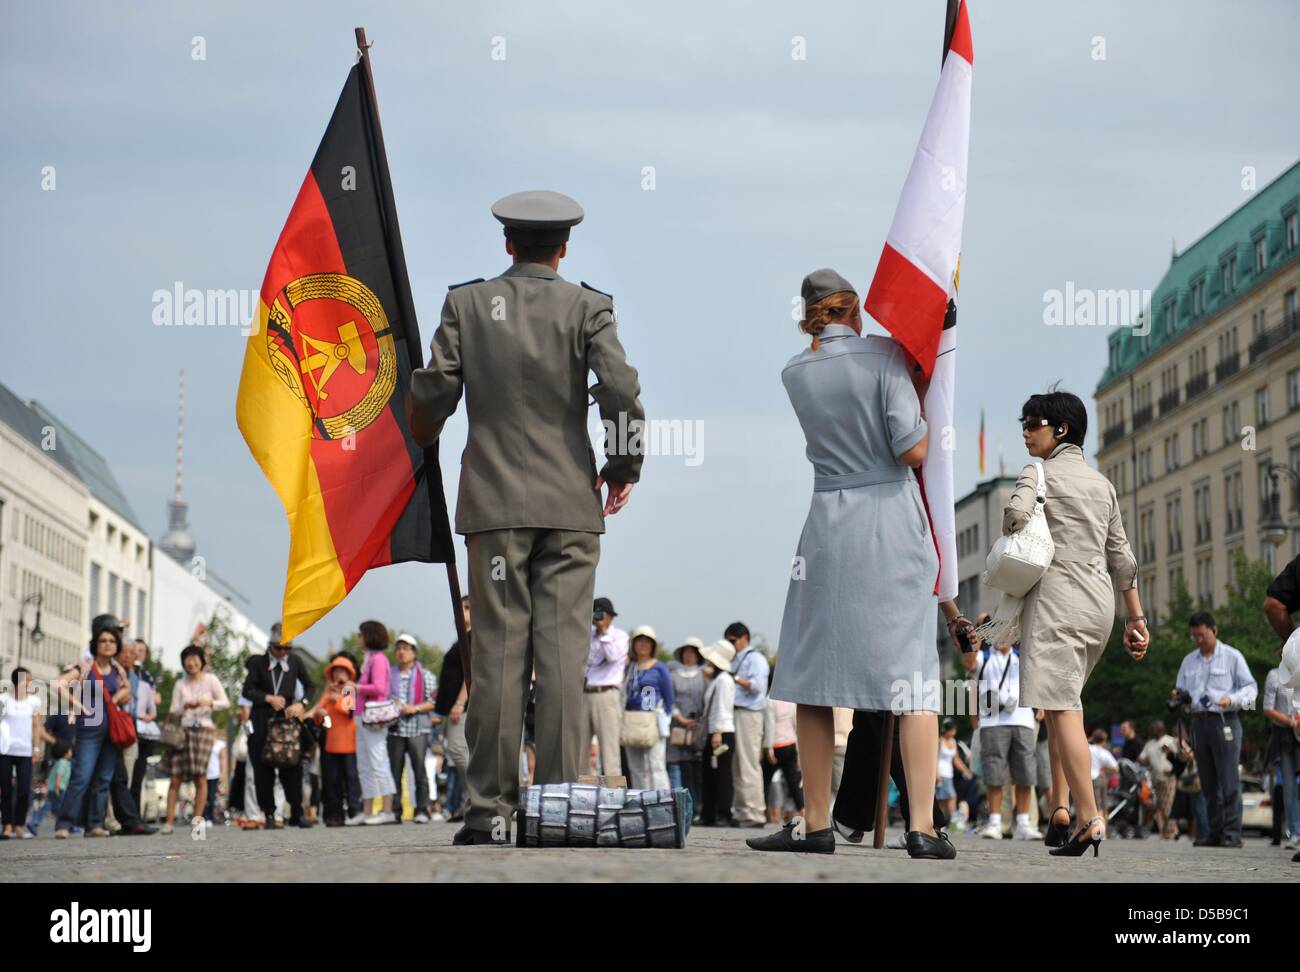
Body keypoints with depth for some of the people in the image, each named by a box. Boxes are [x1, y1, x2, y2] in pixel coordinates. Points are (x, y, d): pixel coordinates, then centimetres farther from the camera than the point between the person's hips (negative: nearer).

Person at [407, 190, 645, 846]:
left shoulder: (466, 304, 3)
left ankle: (491, 810, 0)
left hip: (495, 502, 1)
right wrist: (624, 466, 5)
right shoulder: (586, 307, 1)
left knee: (497, 652, 1)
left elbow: (432, 392, 1)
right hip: (570, 503, 0)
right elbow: (620, 390, -10)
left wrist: (424, 442, 23)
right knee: (562, 651, 0)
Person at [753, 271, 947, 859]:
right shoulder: (883, 355, -5)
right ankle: (922, 827, -6)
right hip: (895, 525, -2)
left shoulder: (794, 374, 6)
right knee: (912, 677, -1)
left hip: (830, 527, 2)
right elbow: (913, 450, -10)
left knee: (815, 677, 7)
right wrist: (921, 398, 6)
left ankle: (815, 824, 8)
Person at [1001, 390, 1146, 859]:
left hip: (1057, 597, -8)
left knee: (1062, 708, -11)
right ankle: (1060, 807, 10)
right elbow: (1121, 556, 19)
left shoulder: (1038, 473, 0)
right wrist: (1136, 618, 19)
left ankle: (1090, 819, -20)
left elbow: (1016, 513, -20)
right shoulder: (1101, 483, 20)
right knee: (1061, 701, 17)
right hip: (1100, 602, 8)